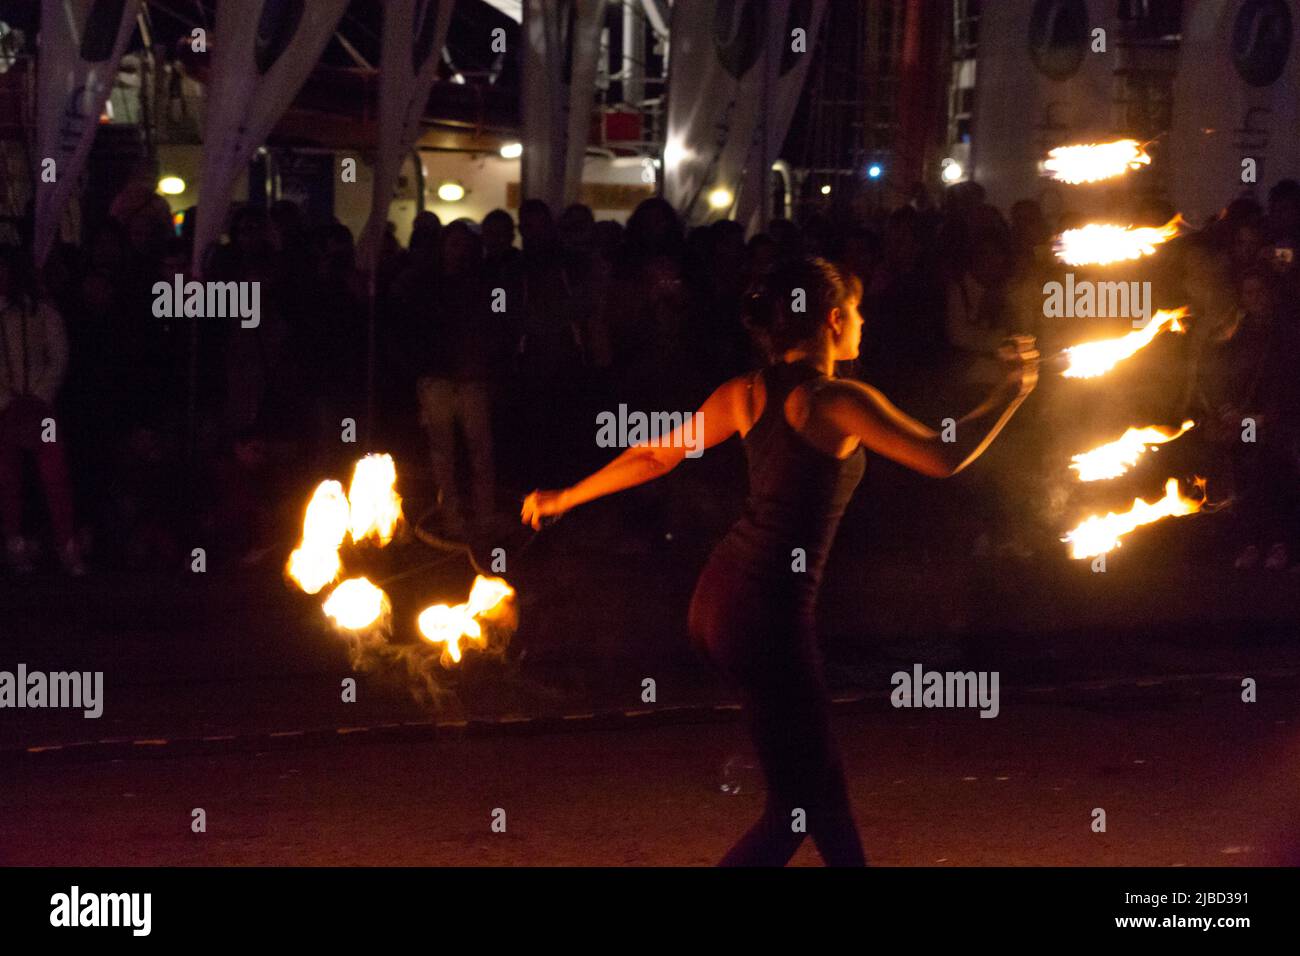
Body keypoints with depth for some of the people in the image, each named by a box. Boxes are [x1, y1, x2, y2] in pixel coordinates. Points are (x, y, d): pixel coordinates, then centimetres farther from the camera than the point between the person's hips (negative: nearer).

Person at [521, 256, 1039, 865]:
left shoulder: (747, 394, 9)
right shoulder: (838, 402, -12)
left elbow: (653, 457, 16)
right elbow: (944, 457, -13)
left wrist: (565, 498, 30)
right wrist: (1009, 395, 2)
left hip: (719, 594, 9)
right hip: (769, 612, -9)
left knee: (822, 784, 17)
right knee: (796, 807, 0)